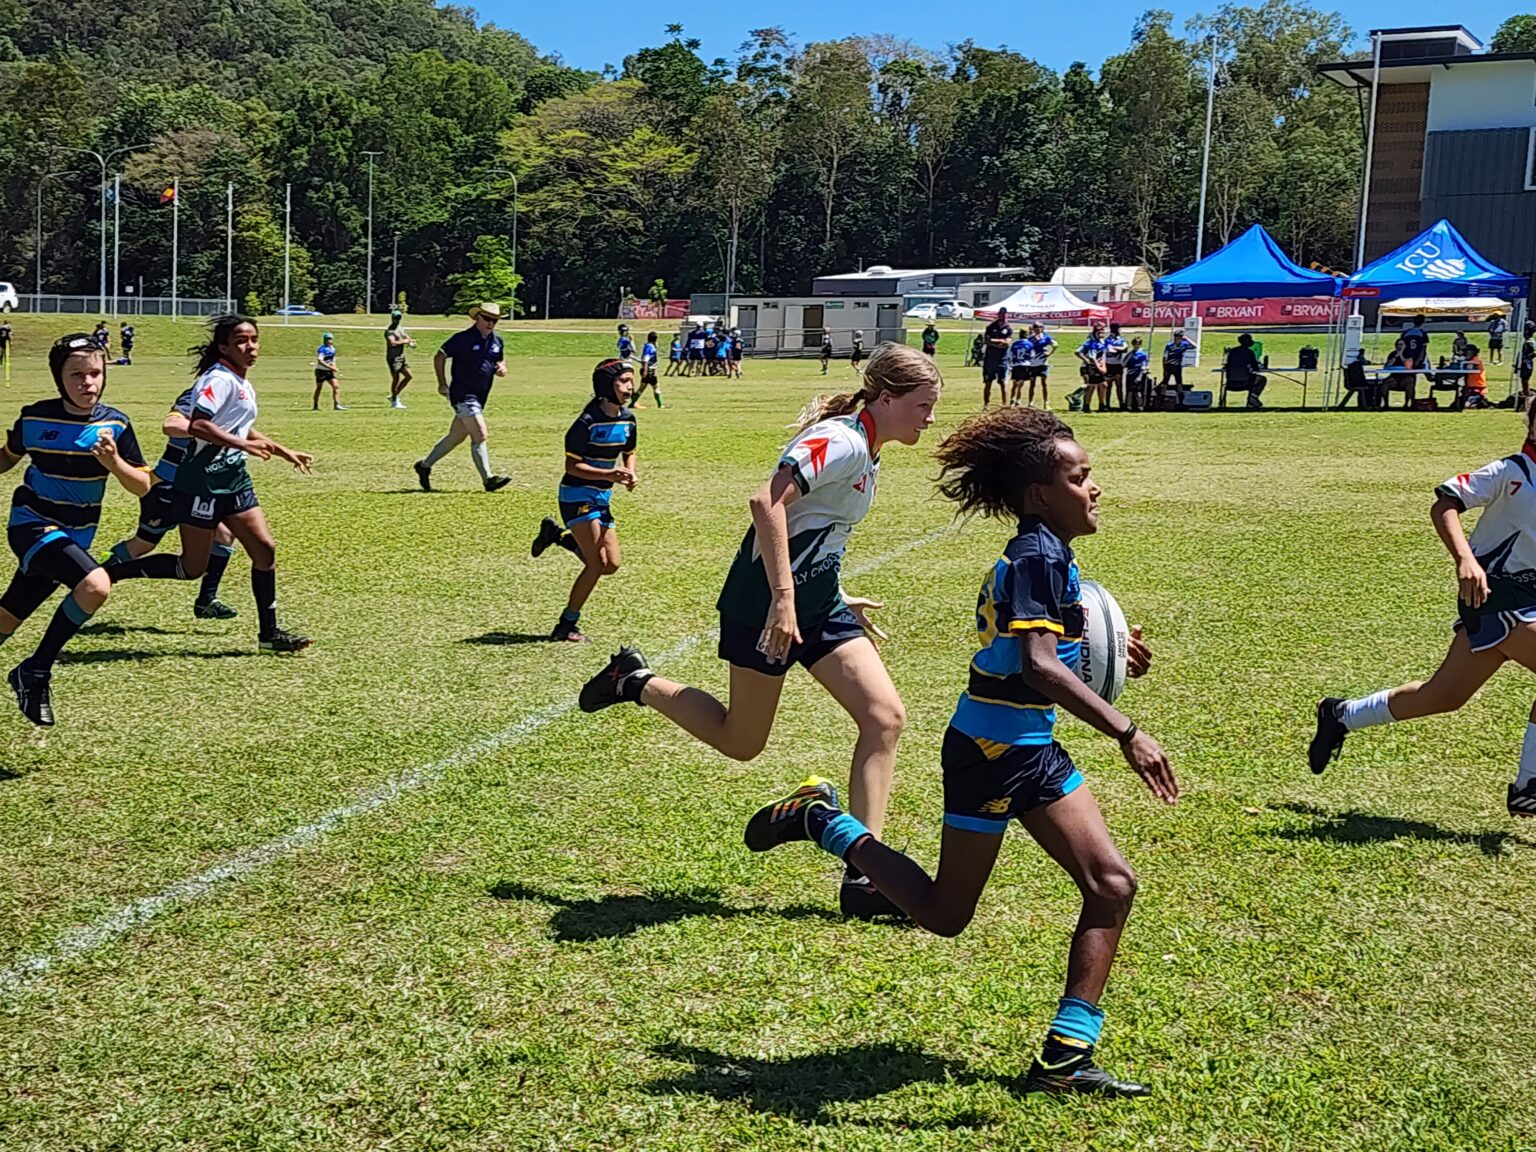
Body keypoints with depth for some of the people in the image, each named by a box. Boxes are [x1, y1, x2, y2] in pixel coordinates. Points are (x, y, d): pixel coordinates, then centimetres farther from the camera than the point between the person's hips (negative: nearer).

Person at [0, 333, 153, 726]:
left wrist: (114, 462, -24)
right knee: (94, 585, -28)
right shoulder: (34, 417, -8)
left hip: (75, 536, 3)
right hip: (32, 523, -3)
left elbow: (142, 486, -8)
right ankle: (35, 672, -12)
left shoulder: (115, 424, -7)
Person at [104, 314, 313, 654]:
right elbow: (197, 425, -28)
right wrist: (245, 445, -27)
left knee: (265, 549, 2)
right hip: (204, 482, -9)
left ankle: (269, 632, 9)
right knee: (192, 568, -3)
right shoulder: (220, 378, -15)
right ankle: (111, 573, 11)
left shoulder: (242, 384, 14)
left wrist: (285, 453, 31)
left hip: (234, 480, 9)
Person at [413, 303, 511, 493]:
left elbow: (500, 360, 23)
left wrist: (501, 369, -1)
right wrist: (442, 384, -8)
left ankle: (424, 465, 30)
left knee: (456, 437, 15)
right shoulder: (463, 338, -11)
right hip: (463, 394, -8)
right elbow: (439, 357, -2)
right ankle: (488, 479, -14)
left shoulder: (497, 341, 9)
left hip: (480, 397, 8)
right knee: (480, 435, -16)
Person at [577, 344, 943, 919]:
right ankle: (634, 681, 25)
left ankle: (864, 874, -2)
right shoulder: (841, 440, -16)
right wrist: (783, 598, -32)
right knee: (741, 742, 4)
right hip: (767, 602, -9)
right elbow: (767, 502, -29)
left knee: (886, 716, -4)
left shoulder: (864, 452, 14)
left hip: (815, 599, 9)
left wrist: (834, 601, 26)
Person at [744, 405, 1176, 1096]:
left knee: (1112, 884, -2)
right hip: (991, 752, -9)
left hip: (1032, 749, 9)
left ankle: (1065, 1058, 1)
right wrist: (1126, 733, -35)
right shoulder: (1038, 556, -20)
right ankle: (822, 821, 23)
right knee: (943, 914, 7)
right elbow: (1038, 665, -32)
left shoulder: (1039, 554, 10)